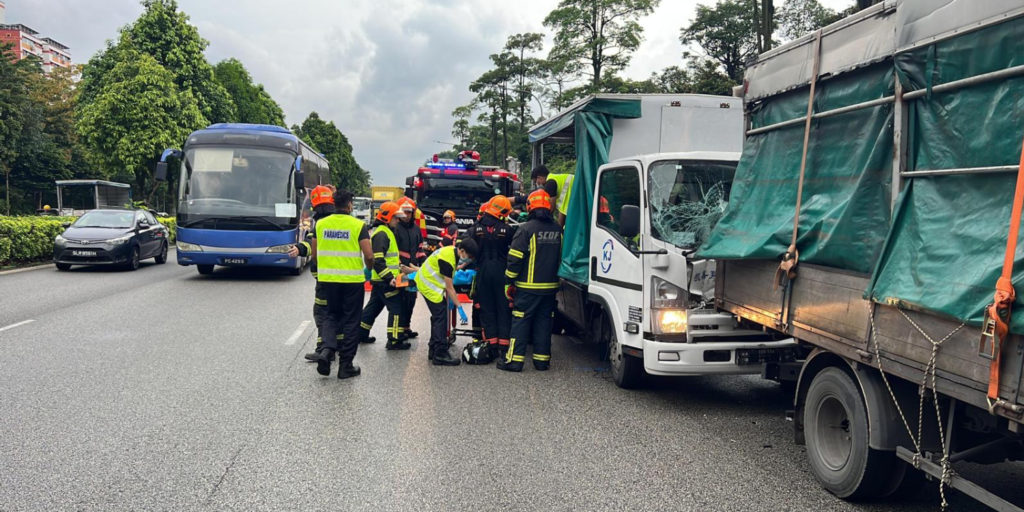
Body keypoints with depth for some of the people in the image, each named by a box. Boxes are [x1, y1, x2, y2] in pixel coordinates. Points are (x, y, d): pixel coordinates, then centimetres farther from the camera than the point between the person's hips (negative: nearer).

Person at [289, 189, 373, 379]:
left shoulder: (321, 224, 3)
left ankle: (327, 349, -7)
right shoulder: (358, 225, -9)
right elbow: (369, 255, -12)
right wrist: (369, 265, 10)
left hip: (327, 278, 3)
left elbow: (314, 254, 8)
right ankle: (345, 365, 10)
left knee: (332, 314, 19)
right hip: (352, 279, -3)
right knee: (350, 320, 7)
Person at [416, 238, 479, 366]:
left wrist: (449, 297, 4)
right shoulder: (447, 259, -27)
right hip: (429, 285, -10)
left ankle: (434, 350, 24)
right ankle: (440, 355, -11)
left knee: (437, 316, 16)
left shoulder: (452, 251, 1)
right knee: (441, 317, -11)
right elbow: (449, 288, -21)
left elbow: (447, 281, 8)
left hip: (428, 283, 10)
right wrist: (459, 306, -16)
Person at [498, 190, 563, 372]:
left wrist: (509, 282, -5)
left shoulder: (526, 229, -12)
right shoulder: (558, 230, 7)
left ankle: (514, 359, 2)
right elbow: (560, 257, 17)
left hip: (528, 287, -5)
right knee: (544, 321, 12)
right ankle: (542, 359, 15)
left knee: (521, 321, 1)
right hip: (550, 287, 5)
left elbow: (515, 258, -13)